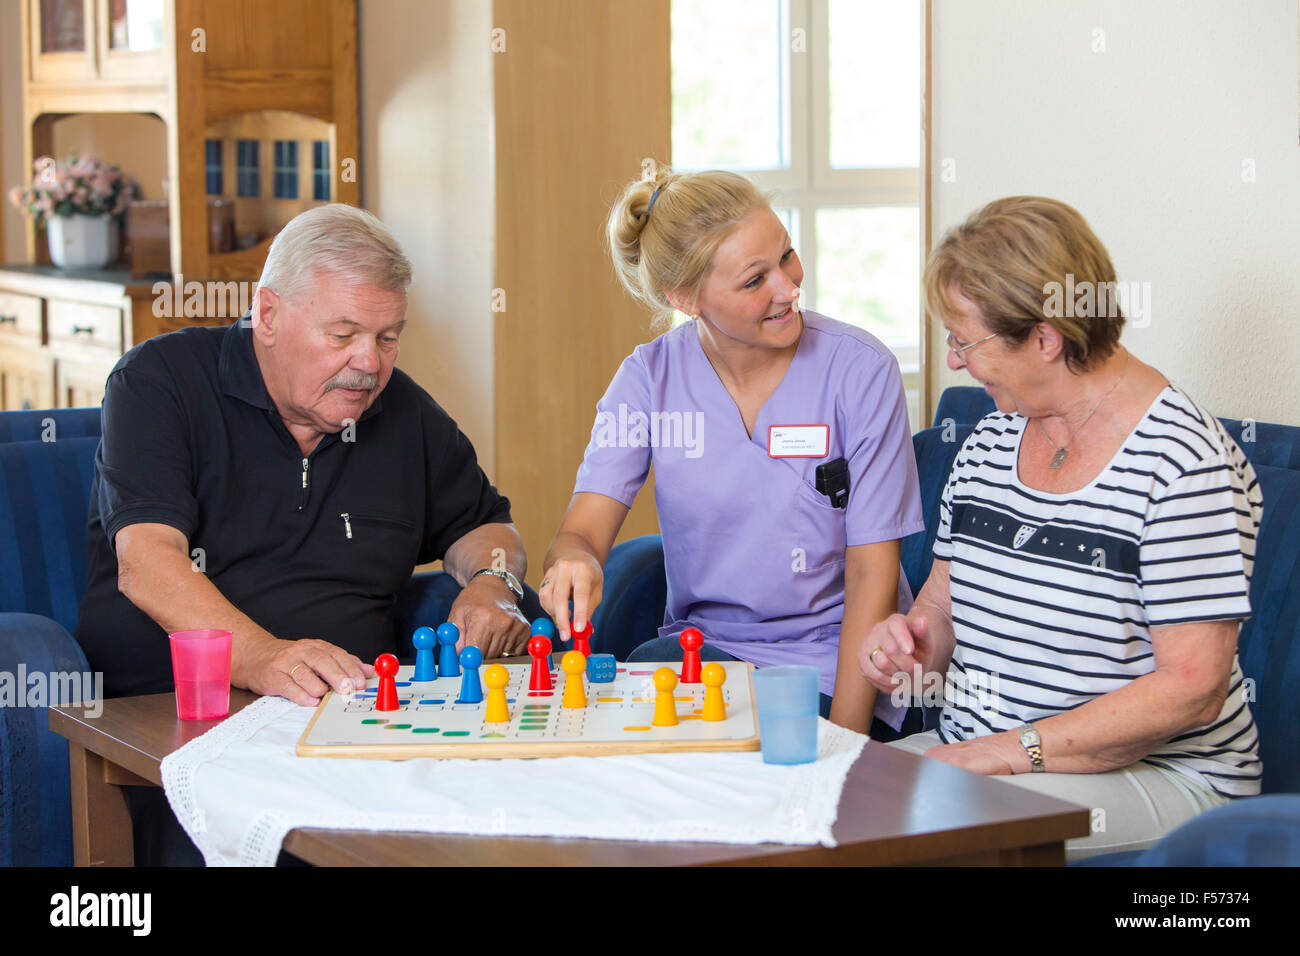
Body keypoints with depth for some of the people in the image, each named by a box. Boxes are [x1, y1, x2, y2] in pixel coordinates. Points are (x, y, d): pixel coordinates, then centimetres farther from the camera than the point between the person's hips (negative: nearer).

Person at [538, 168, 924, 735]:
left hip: (827, 662, -3)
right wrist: (573, 560, -35)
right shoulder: (649, 377, -2)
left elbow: (873, 575, -9)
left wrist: (843, 739, -17)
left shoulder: (860, 370, -9)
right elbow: (582, 532, -9)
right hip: (698, 644, 3)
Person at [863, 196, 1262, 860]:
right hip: (973, 752, 7)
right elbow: (947, 594, 20)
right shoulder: (988, 443, 9)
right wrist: (912, 634, -5)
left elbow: (1191, 691, -19)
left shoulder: (1183, 463, -15)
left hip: (1157, 773, -7)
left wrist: (1011, 751, -21)